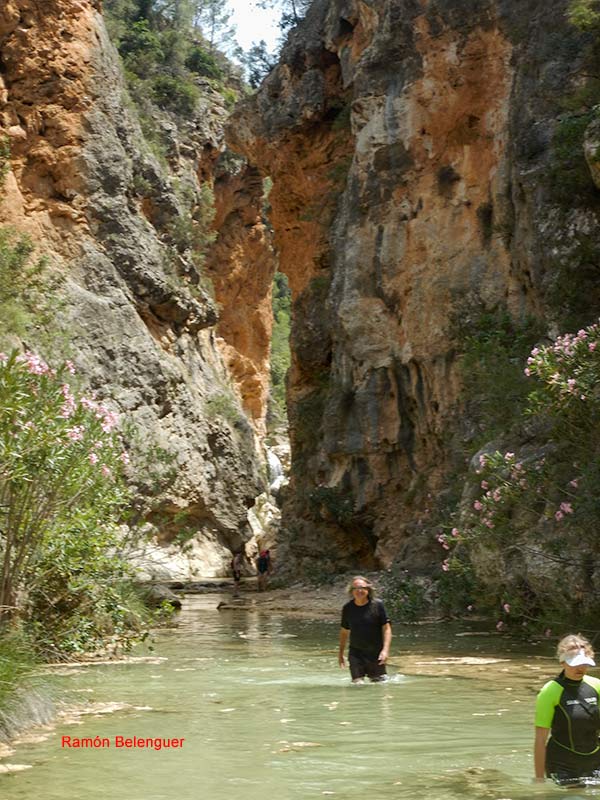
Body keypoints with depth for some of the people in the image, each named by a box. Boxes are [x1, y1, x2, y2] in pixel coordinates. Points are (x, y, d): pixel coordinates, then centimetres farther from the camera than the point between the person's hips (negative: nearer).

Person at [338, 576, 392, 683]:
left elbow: (386, 628, -7)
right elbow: (344, 631, 12)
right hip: (356, 653, 1)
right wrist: (341, 653, 16)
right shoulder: (348, 608, 0)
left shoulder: (377, 605, -7)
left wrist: (385, 650, -18)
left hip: (376, 654, -1)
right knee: (358, 684, -9)